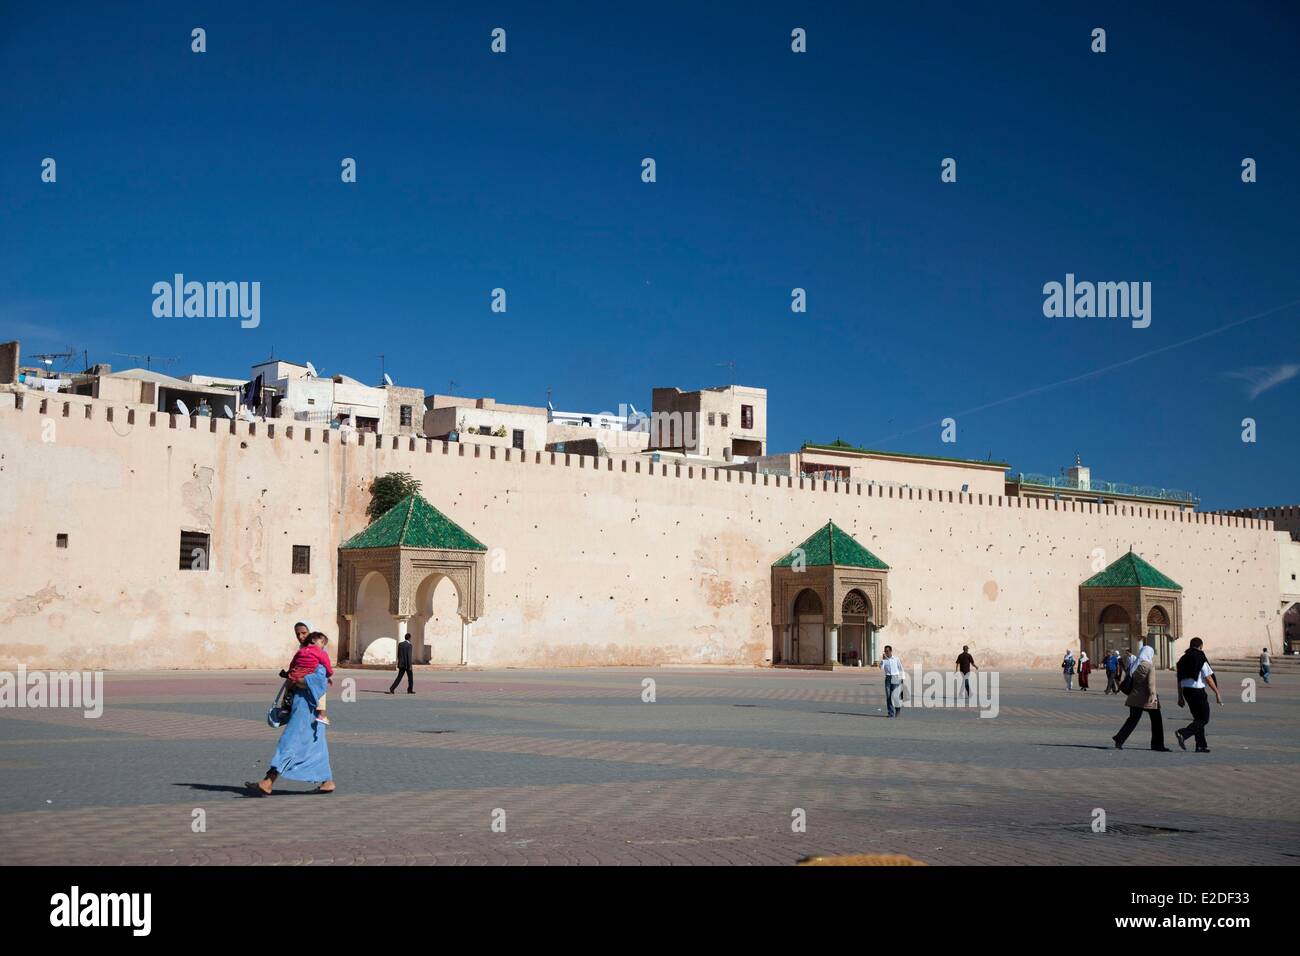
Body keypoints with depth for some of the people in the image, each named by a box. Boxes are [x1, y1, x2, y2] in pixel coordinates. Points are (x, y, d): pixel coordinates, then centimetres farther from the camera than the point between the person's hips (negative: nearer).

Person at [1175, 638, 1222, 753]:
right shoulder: (1201, 659, -9)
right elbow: (1208, 678, -11)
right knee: (1204, 718, 0)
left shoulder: (1183, 659, 12)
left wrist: (1180, 697, 18)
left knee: (1198, 718, 15)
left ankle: (1201, 745, 13)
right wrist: (1217, 693, -4)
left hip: (1186, 691, 7)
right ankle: (1183, 733, -18)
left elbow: (1179, 680, 13)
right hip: (1197, 690, -7)